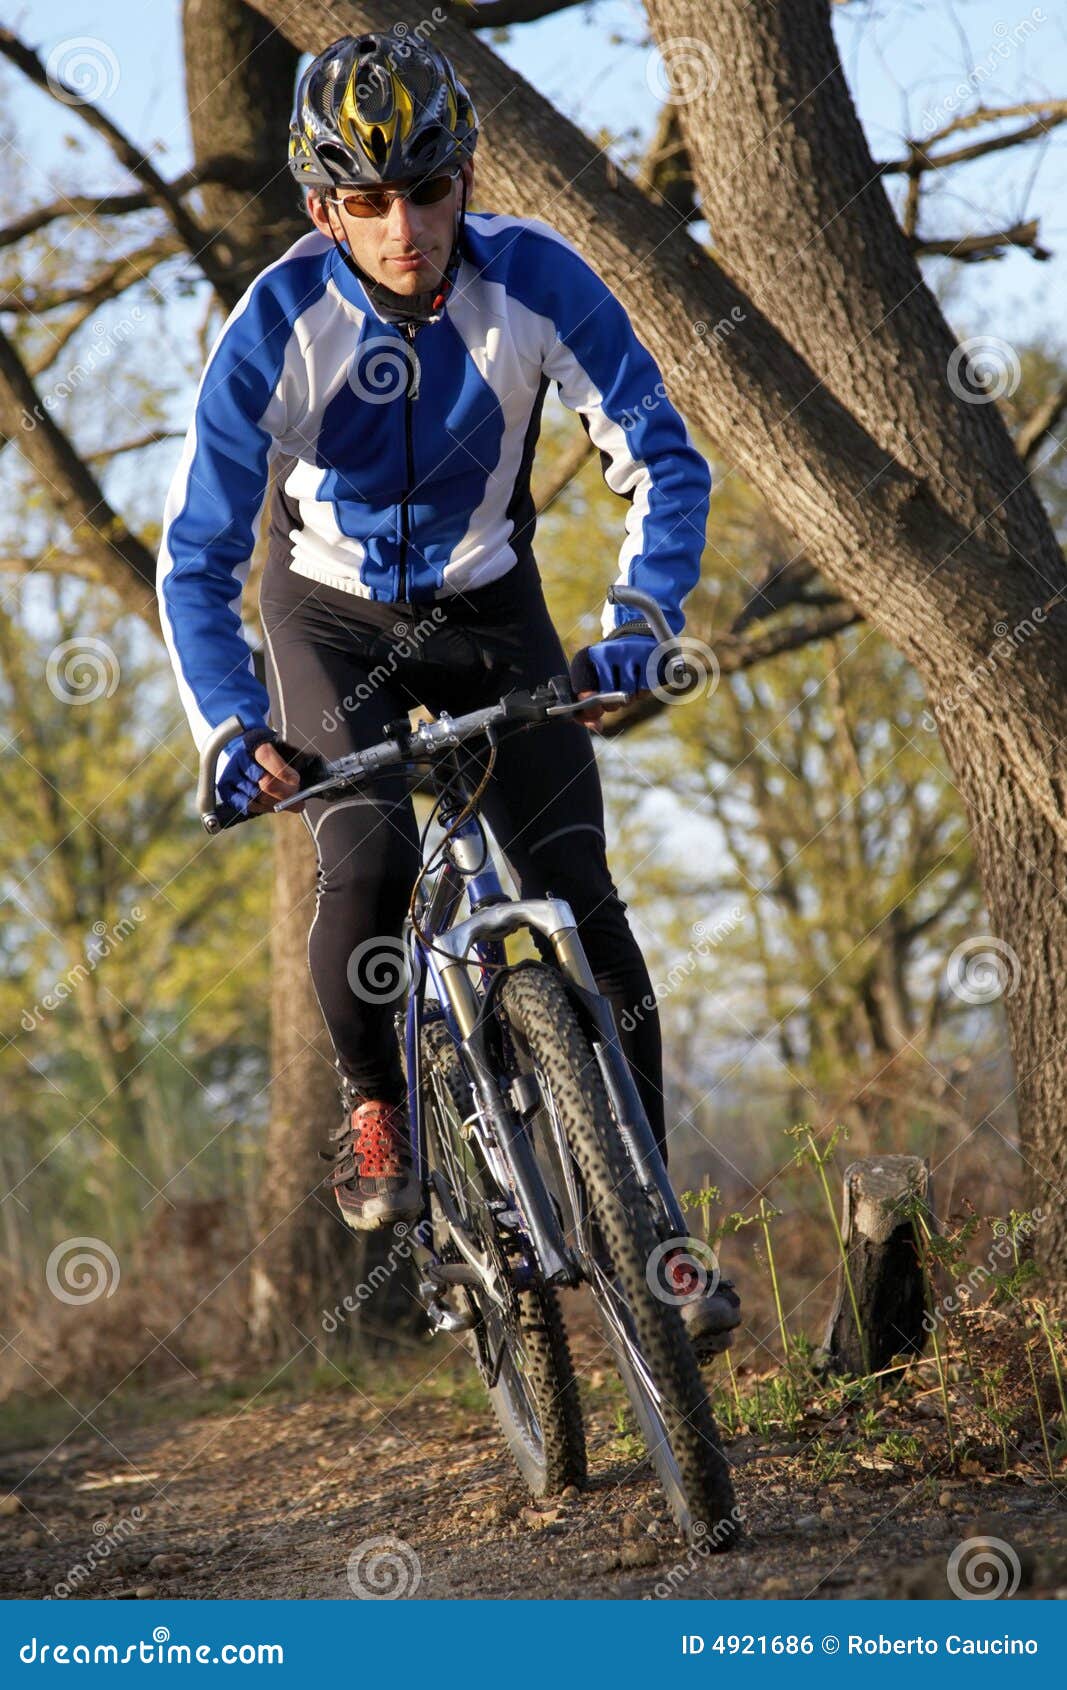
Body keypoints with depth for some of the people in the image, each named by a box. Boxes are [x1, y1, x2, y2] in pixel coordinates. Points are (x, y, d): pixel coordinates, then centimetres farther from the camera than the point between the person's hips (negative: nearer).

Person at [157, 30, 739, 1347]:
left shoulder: (536, 282, -24)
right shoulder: (280, 326, -26)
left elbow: (662, 463, -20)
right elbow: (196, 558, -23)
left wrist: (639, 625, -36)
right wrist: (231, 731, -37)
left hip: (491, 608, 1)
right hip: (333, 620, -1)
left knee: (583, 906, -9)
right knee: (370, 868, -26)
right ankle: (372, 1104, 5)